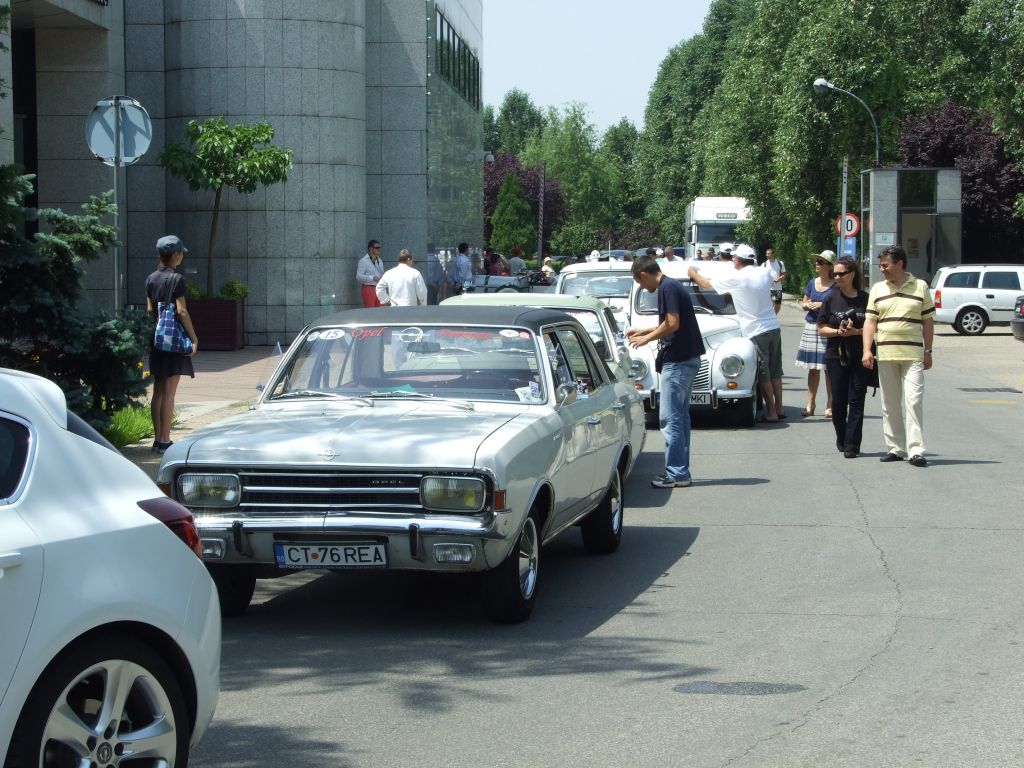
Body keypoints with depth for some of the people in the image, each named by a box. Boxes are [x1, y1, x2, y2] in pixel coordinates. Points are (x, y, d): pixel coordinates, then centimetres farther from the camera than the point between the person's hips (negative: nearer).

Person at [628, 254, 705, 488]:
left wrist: (646, 339, -8)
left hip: (678, 361, -10)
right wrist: (644, 331, 27)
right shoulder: (672, 285, 16)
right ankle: (681, 472, 17)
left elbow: (672, 324, -21)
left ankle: (676, 474, -6)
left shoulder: (668, 288, -15)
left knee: (670, 418, -7)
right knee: (680, 416, 13)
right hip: (687, 358, 10)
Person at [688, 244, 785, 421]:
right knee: (775, 370, 14)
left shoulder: (735, 278, -11)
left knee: (763, 374, 1)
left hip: (756, 332, -6)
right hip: (774, 327, 6)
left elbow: (706, 283, 0)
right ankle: (779, 408, 19)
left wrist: (693, 273, 20)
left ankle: (771, 412, 3)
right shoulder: (765, 274, 6)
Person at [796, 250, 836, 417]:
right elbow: (803, 304, 23)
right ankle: (810, 405, 13)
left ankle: (830, 406, 2)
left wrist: (823, 305, -16)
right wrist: (806, 305, 1)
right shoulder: (812, 283, 14)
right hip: (811, 326, 5)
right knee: (813, 368, 9)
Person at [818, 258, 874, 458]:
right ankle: (841, 439, 24)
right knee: (838, 400, 3)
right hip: (836, 356, 1)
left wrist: (855, 331, -14)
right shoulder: (831, 298, 4)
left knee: (856, 400, -4)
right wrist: (838, 332, -13)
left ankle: (852, 445, -3)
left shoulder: (865, 299, 1)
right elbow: (821, 329, 5)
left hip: (860, 357, -1)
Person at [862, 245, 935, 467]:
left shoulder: (920, 287, 5)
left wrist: (928, 352, 4)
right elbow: (870, 321, 7)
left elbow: (928, 321, 7)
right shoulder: (877, 289, 10)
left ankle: (916, 450, -12)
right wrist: (867, 350, -4)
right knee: (890, 404, 7)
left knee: (914, 401, -11)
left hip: (913, 355, -3)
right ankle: (895, 448, 15)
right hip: (885, 355, 3)